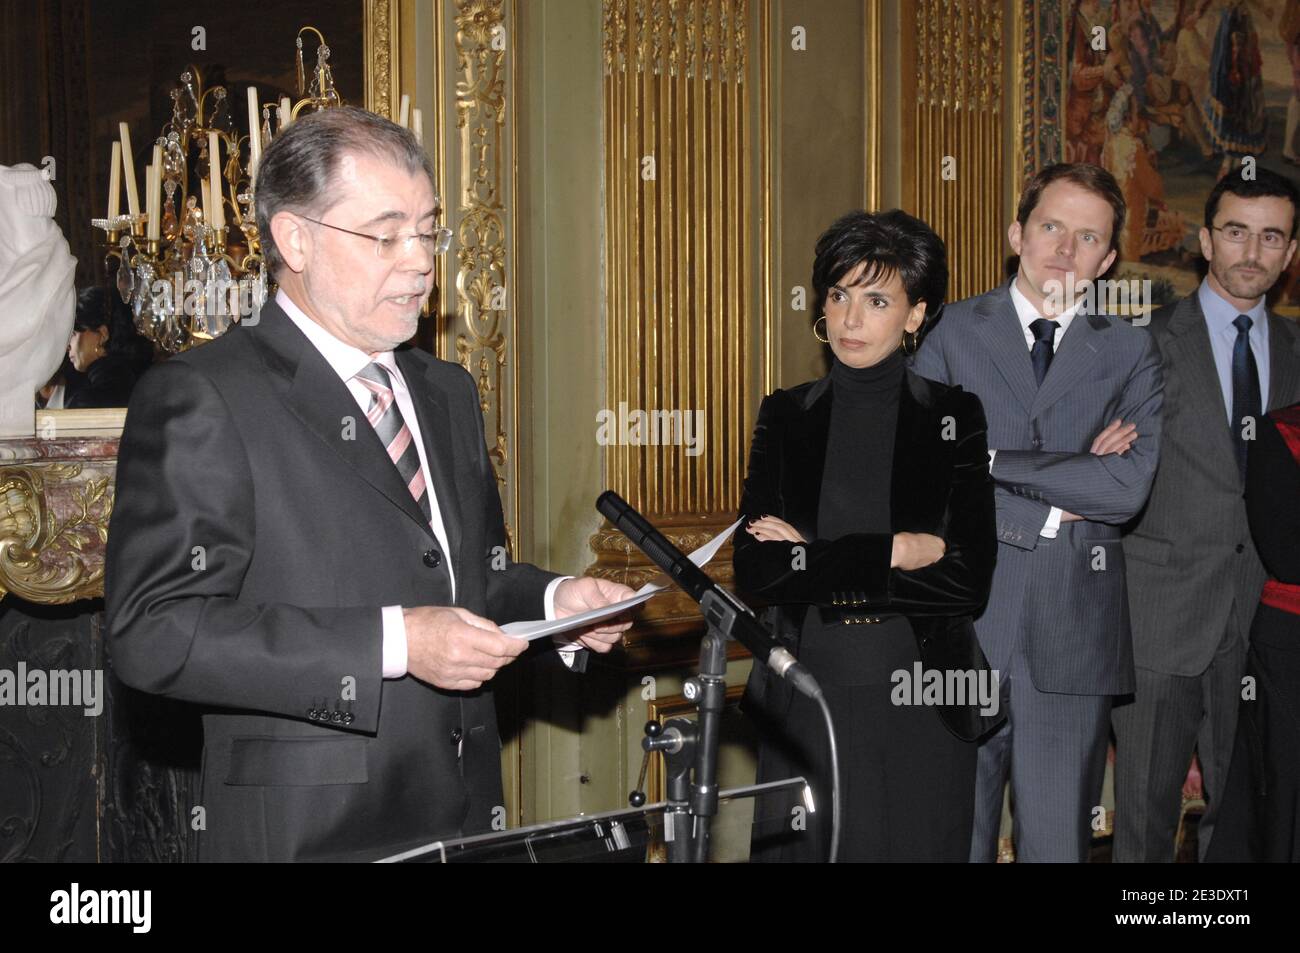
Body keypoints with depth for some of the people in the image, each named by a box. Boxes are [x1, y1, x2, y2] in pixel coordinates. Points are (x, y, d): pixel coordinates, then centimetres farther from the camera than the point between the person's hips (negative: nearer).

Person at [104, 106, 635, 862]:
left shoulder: (447, 393, 14)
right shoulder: (199, 400, -10)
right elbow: (153, 631, -19)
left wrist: (552, 602, 0)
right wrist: (391, 644, -23)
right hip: (306, 830, -6)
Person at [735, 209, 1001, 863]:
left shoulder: (954, 415, 0)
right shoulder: (786, 417, 5)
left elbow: (968, 580, -9)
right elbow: (754, 571, -6)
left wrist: (817, 564, -11)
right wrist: (894, 552, -12)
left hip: (919, 700, -1)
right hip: (808, 692, 1)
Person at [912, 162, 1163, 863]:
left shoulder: (1129, 351, 9)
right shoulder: (955, 332, 6)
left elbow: (1129, 486, -7)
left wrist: (988, 459, -8)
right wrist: (1049, 511, -10)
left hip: (1075, 628, 1)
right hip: (964, 621, -1)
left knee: (1058, 837, 6)